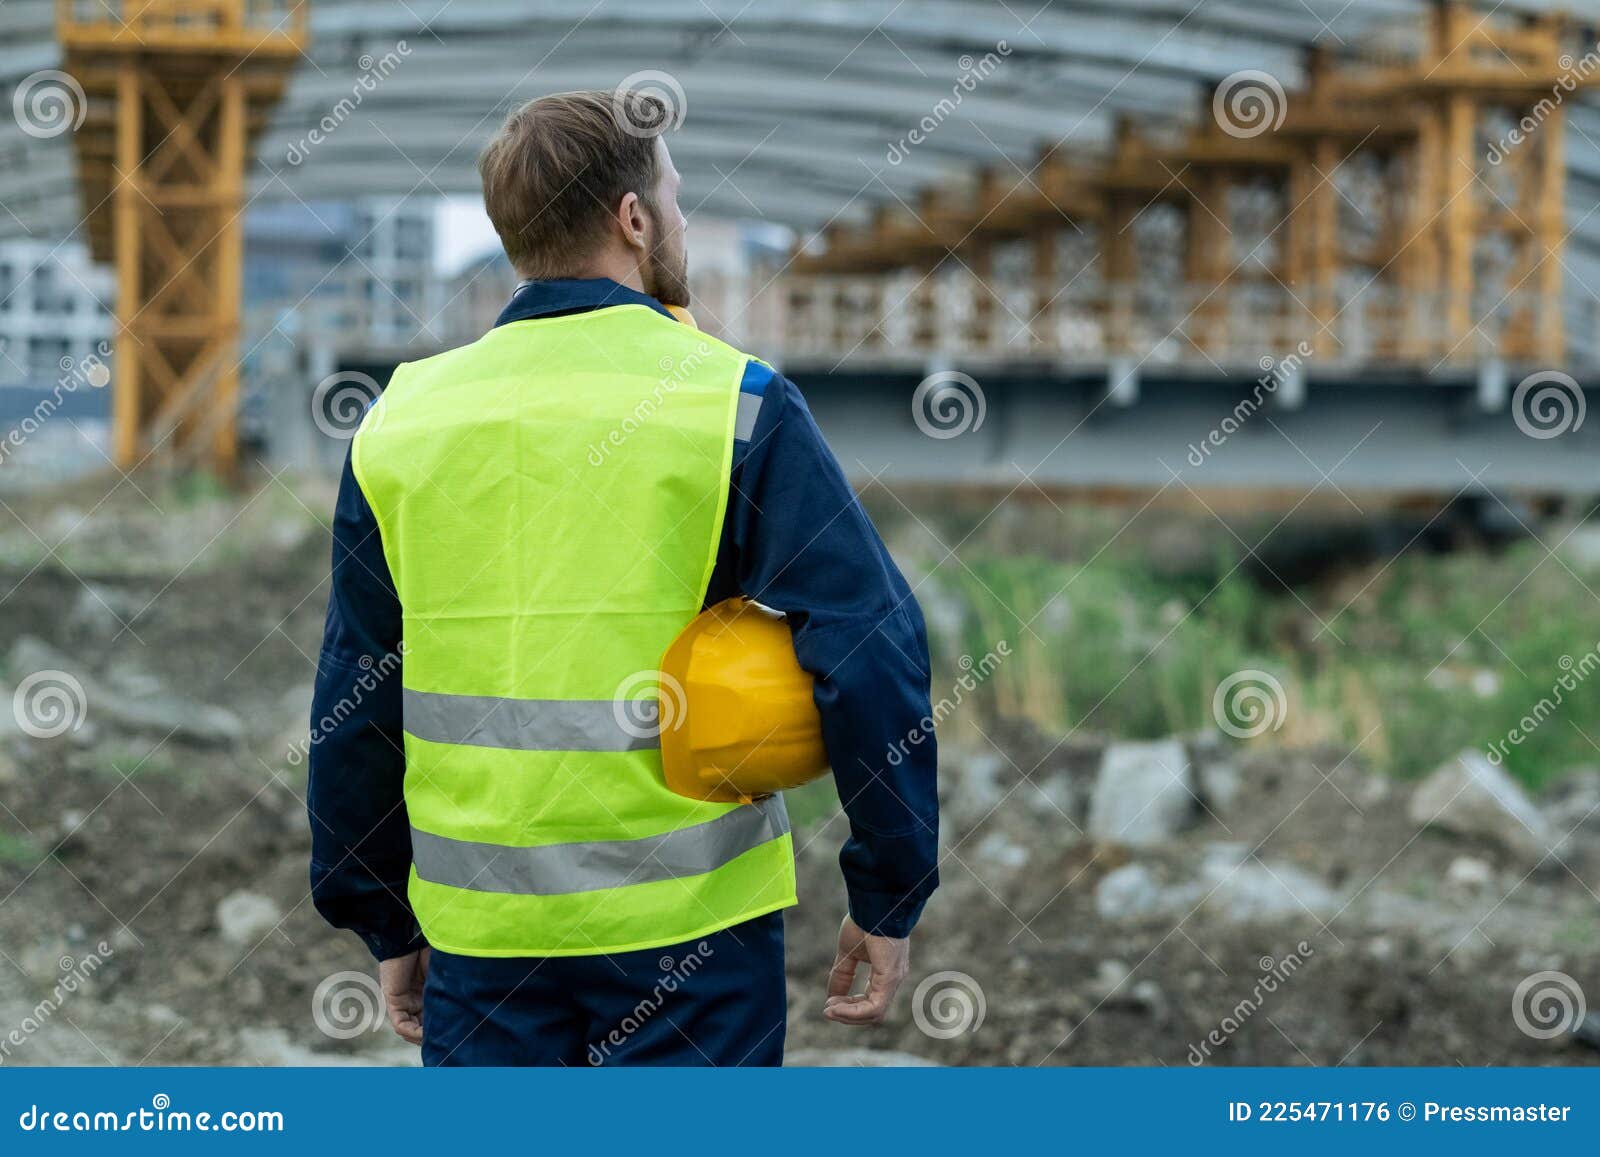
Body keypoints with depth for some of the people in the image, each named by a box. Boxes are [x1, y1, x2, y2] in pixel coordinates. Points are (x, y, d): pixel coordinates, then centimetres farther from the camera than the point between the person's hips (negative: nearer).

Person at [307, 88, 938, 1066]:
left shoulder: (401, 422, 6)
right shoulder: (734, 405, -6)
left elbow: (352, 697, 10)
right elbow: (872, 650, -11)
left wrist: (384, 925, 18)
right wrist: (891, 899, -3)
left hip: (478, 931, 3)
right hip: (685, 919, -3)